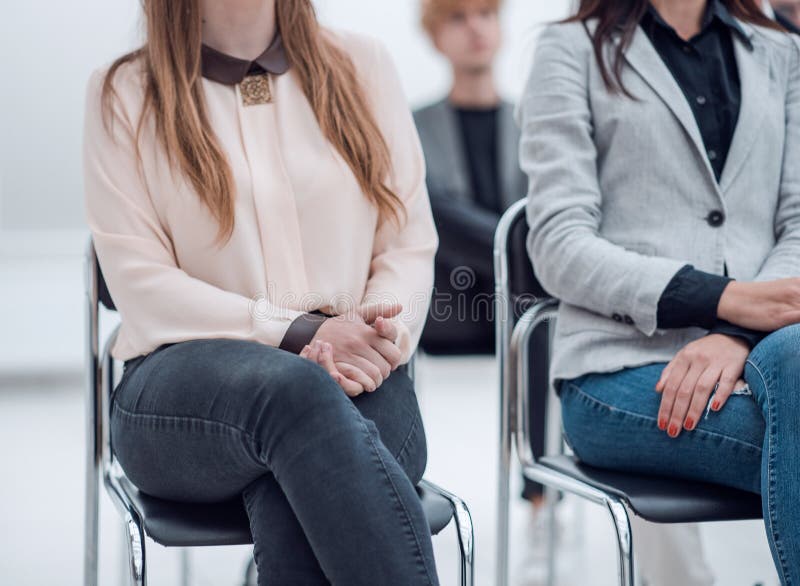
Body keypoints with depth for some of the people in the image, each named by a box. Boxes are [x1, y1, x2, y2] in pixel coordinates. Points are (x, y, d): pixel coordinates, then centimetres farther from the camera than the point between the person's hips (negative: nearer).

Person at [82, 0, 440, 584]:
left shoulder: (362, 65, 14)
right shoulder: (123, 94, 7)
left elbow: (411, 248, 10)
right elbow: (141, 284, -3)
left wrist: (382, 339, -13)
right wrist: (303, 333, -15)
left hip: (357, 383, 1)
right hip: (183, 385, -1)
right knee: (294, 387, -39)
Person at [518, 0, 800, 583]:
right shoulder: (574, 48, 11)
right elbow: (559, 248, -1)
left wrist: (736, 335, -15)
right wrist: (724, 297, -17)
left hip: (749, 354, 3)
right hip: (623, 368, -2)